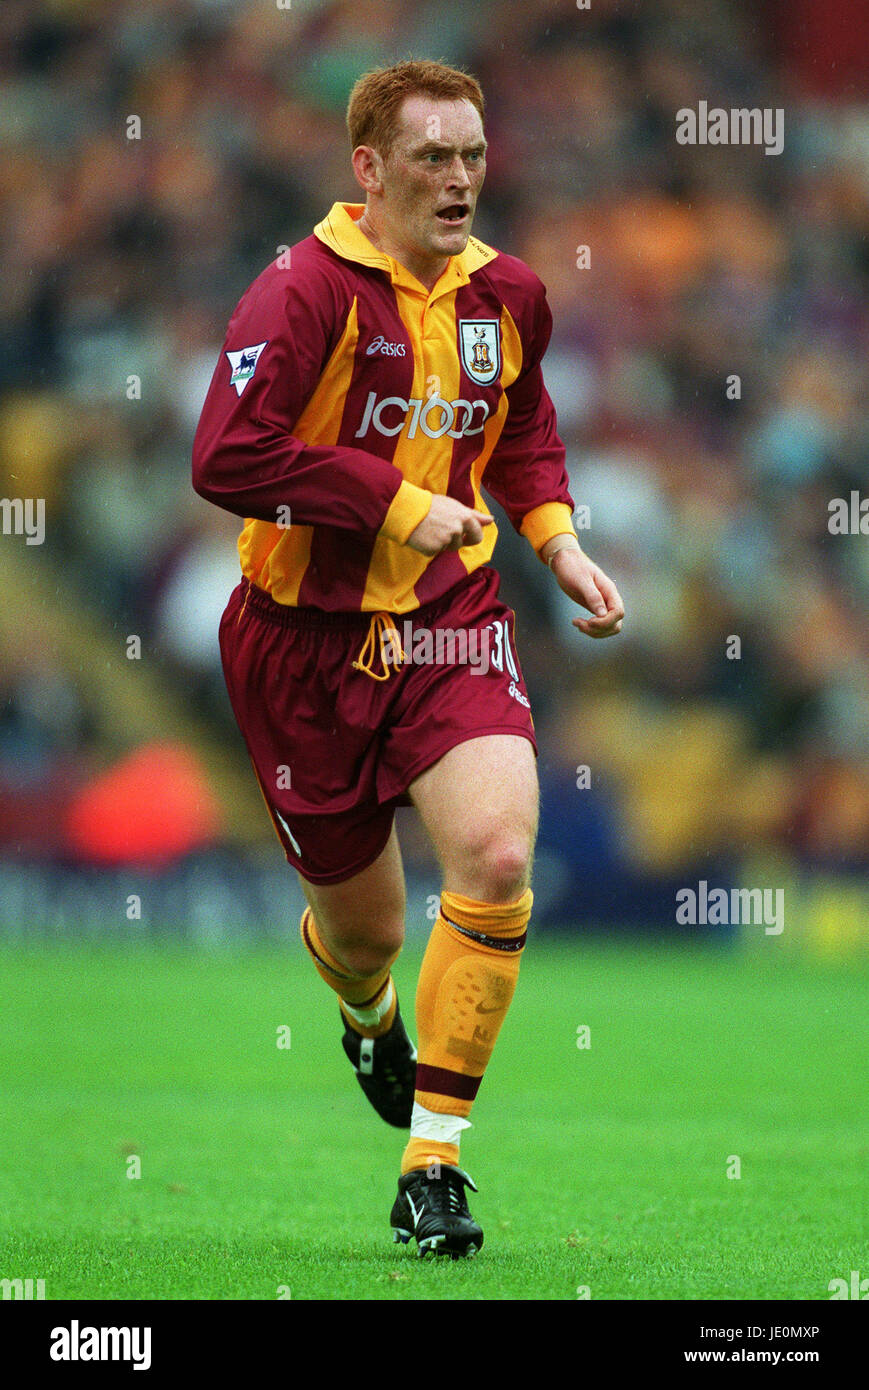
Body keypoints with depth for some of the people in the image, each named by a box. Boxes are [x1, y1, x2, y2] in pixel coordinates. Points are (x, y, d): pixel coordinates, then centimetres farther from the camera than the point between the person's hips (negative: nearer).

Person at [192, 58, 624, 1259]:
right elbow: (226, 457, -26)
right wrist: (399, 503, -23)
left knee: (497, 857, -21)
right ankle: (368, 1013, 52)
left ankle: (432, 1166, -11)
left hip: (452, 620, 3)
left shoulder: (506, 294, 3)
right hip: (309, 635, -3)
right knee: (363, 923, 9)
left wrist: (557, 540, 8)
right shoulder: (309, 291, -17)